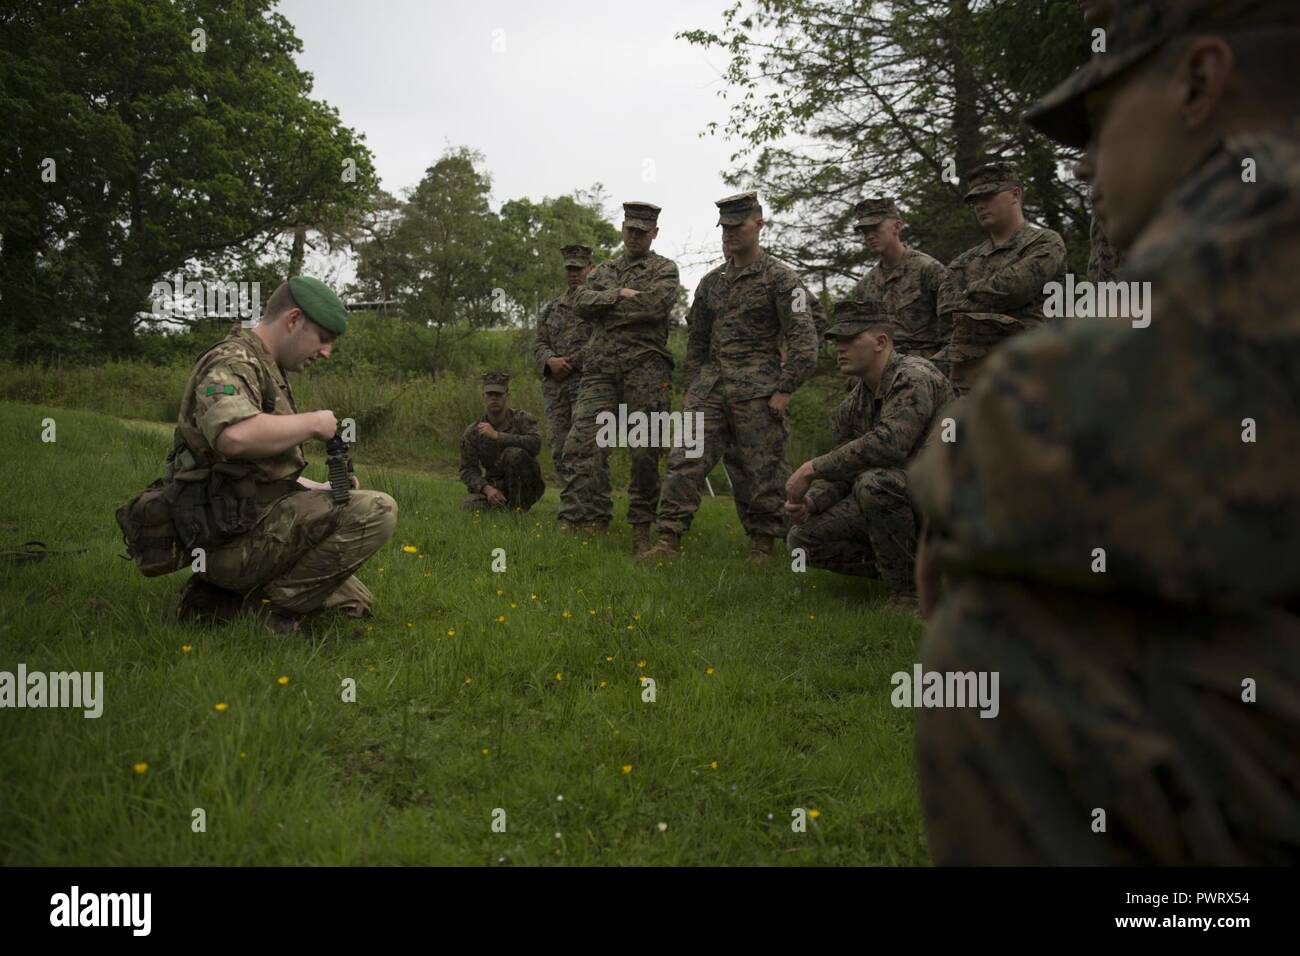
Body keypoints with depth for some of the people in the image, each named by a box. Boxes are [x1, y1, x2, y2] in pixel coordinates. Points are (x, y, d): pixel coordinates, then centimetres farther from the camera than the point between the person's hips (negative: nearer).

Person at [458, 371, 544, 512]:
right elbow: (468, 470, -4)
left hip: (525, 489, -2)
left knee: (514, 453, -30)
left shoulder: (521, 419, -9)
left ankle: (516, 507, -16)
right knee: (469, 505, -27)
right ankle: (502, 507, 3)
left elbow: (535, 444, -29)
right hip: (495, 489, 2)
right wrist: (487, 489, -24)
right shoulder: (472, 432, 0)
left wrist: (496, 435, -29)